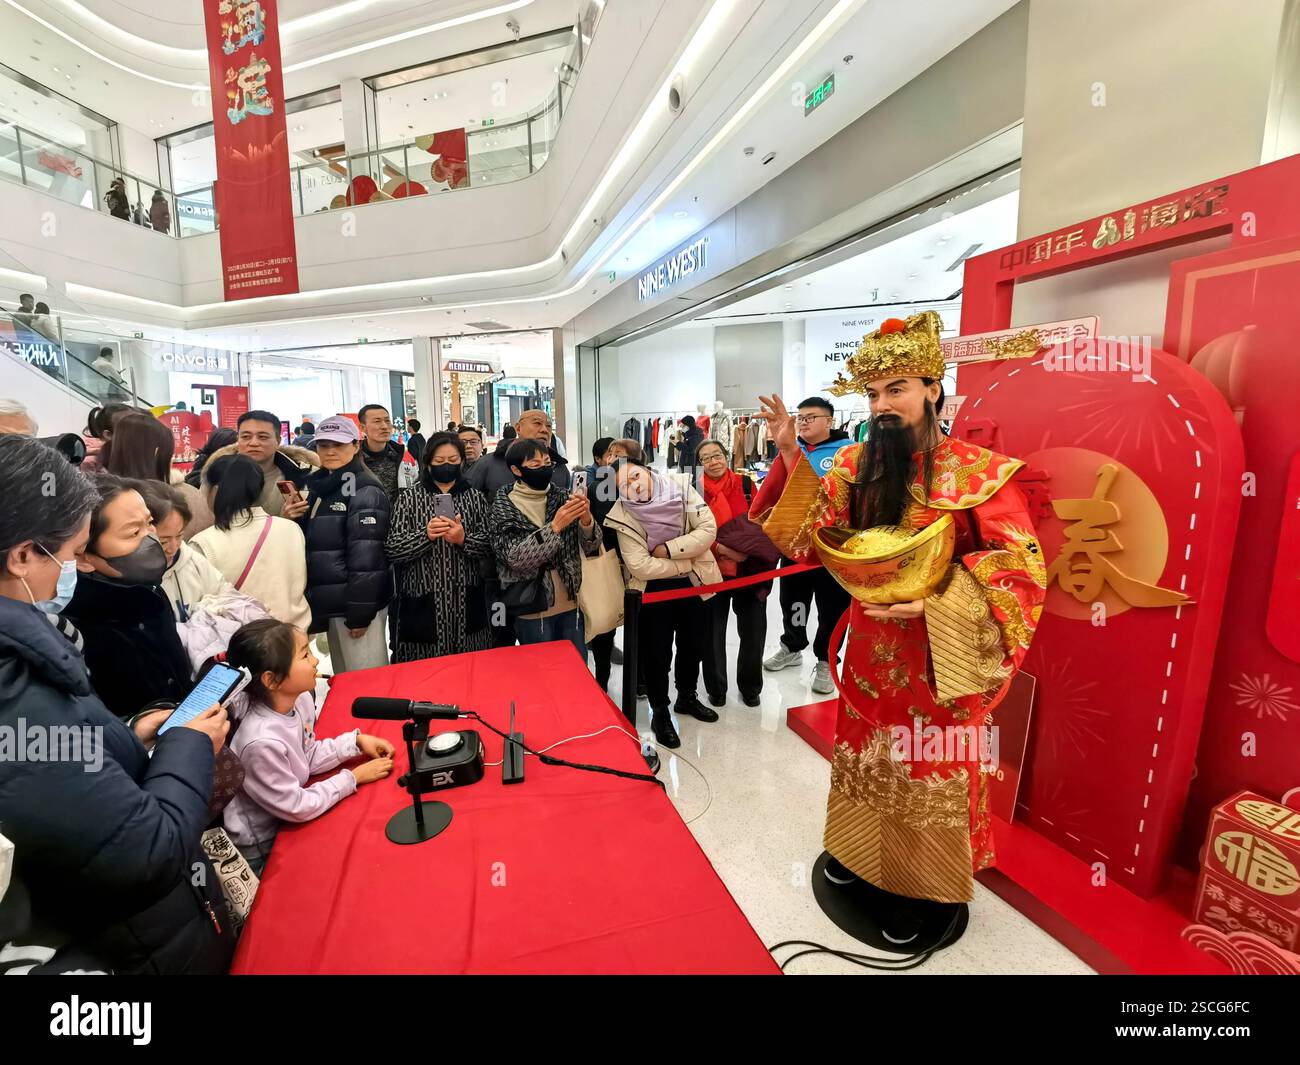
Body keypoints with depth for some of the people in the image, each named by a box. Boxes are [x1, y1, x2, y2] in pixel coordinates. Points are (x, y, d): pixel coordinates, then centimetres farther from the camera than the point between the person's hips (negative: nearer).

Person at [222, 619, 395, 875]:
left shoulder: (301, 699, -12)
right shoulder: (262, 742, -34)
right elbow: (298, 808, -22)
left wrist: (356, 742, -7)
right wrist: (353, 777, -15)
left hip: (286, 820, 6)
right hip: (264, 848, -6)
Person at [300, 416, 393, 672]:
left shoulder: (365, 491, -13)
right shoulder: (318, 486, 13)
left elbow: (366, 557, -19)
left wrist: (359, 613, -20)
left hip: (355, 603, -8)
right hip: (331, 602, 8)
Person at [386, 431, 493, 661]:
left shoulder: (476, 498, 6)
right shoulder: (408, 499, 3)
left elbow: (490, 546, 1)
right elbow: (391, 549, -3)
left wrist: (463, 539, -17)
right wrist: (424, 535, -19)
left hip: (466, 601, 1)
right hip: (423, 601, -1)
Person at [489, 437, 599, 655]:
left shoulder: (563, 497, 1)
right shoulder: (504, 507, -7)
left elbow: (591, 547, -1)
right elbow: (516, 558, -19)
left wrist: (587, 520, -22)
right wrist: (555, 526, -29)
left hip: (571, 605, 3)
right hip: (532, 610, -3)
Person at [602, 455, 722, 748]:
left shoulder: (680, 486, -13)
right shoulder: (623, 516, -19)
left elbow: (708, 529, -15)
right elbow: (640, 565, -25)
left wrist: (668, 549, -22)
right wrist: (687, 562, -19)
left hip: (694, 583, 3)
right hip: (653, 590, -3)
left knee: (693, 644, 19)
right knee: (657, 651, 8)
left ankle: (688, 697, 45)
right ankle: (660, 712, 31)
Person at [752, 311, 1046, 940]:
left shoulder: (979, 472, -13)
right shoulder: (856, 464, -1)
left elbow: (1022, 567, -14)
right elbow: (811, 535, -6)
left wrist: (932, 602, -26)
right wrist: (790, 455, -17)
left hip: (939, 652, -3)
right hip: (870, 645, 4)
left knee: (929, 767, 13)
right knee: (866, 749, 20)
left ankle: (917, 889, 38)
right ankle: (860, 851, 46)